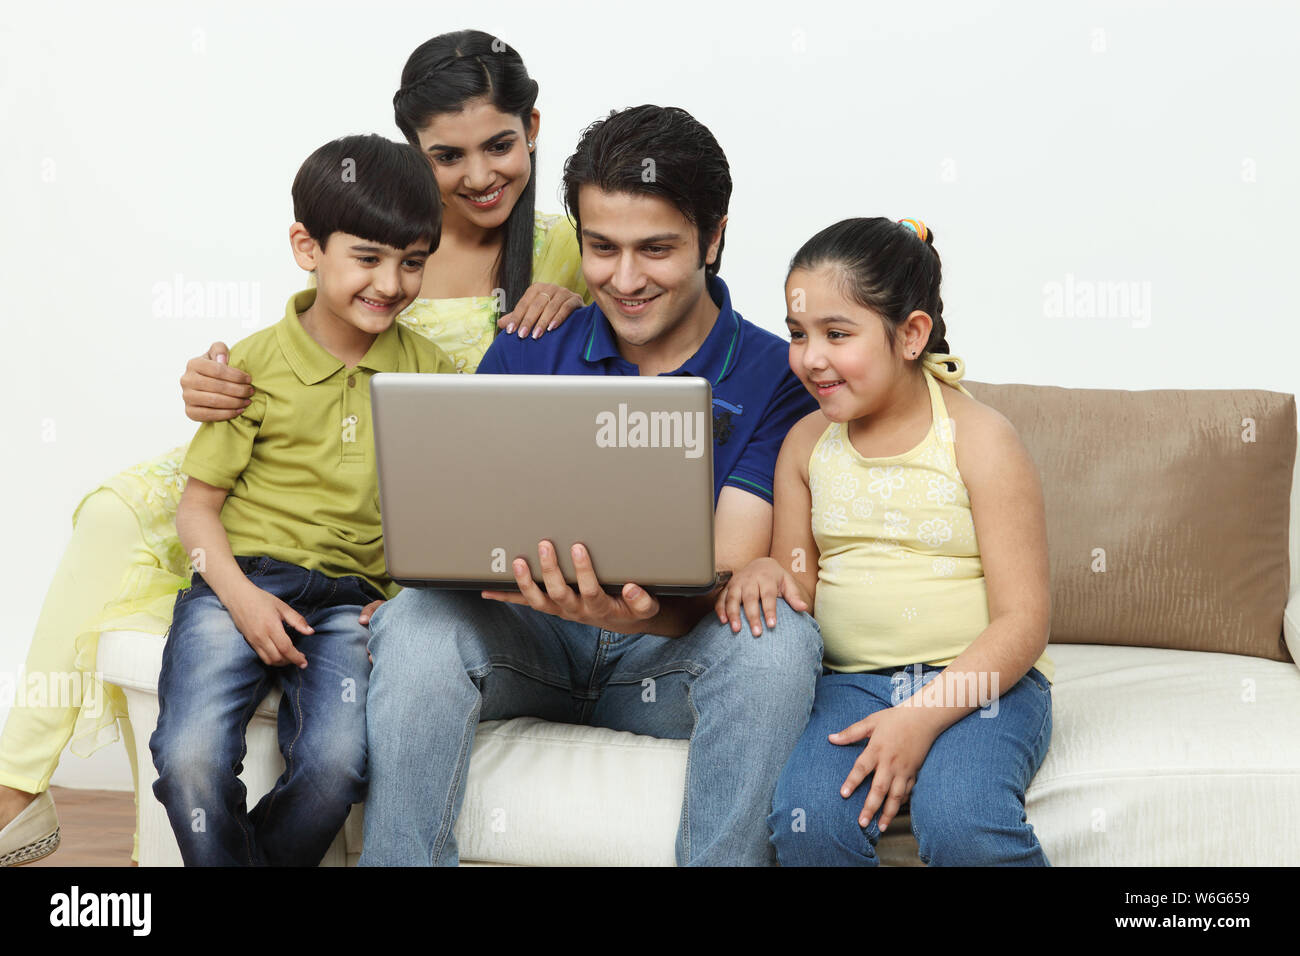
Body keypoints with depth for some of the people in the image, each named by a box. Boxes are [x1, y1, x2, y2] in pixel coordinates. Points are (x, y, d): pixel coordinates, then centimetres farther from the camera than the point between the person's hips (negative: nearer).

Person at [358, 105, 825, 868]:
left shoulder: (773, 377, -2)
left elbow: (730, 581, -12)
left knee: (778, 637, -33)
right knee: (421, 621, -30)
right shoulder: (528, 352, 7)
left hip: (672, 653, -2)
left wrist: (642, 613, -35)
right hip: (526, 636, 2)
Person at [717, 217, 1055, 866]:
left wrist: (921, 716, -21)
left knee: (960, 822, -32)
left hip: (978, 678, -3)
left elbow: (1022, 623, -8)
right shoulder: (806, 443, 9)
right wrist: (770, 575, -9)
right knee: (806, 819, -27)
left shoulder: (979, 440, -5)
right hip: (850, 679, 3)